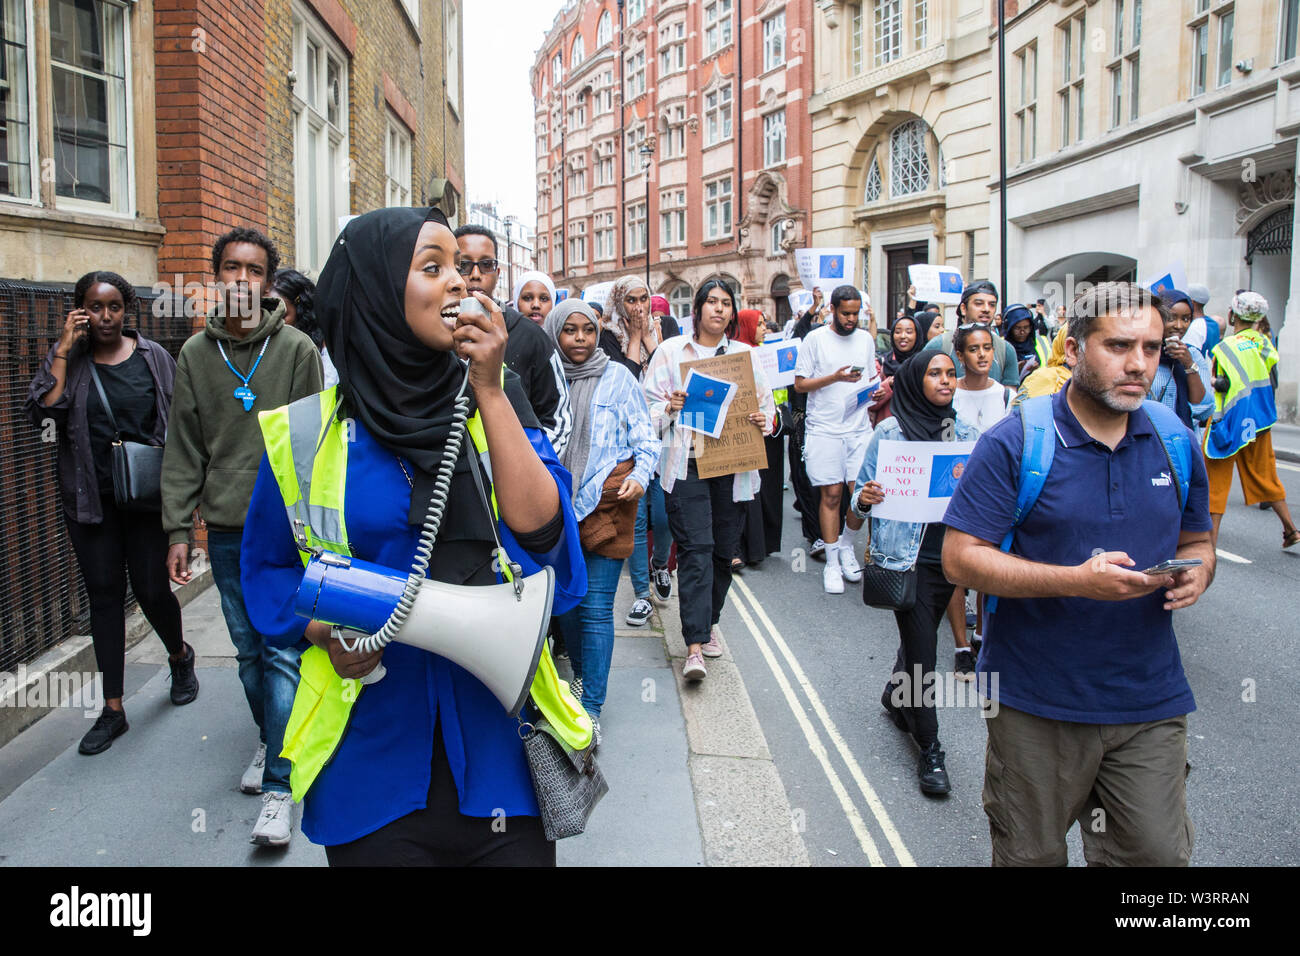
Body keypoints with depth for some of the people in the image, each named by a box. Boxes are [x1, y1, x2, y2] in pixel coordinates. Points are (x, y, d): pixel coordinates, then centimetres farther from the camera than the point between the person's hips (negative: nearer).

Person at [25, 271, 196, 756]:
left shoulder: (153, 357, 1)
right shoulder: (67, 358, 3)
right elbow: (42, 412, -13)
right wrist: (64, 349, -13)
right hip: (90, 500, 2)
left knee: (152, 589, -1)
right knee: (104, 595, 7)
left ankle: (180, 655, 34)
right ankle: (113, 710, 16)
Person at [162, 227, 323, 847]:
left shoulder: (297, 349, -3)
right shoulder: (195, 354, 7)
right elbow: (183, 450, 8)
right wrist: (178, 529, 3)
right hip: (225, 531, 4)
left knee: (283, 652, -5)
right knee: (248, 649, 15)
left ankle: (278, 785, 1)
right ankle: (268, 739, 36)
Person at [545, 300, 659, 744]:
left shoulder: (618, 378, 3)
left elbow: (645, 438, 5)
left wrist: (640, 476, -12)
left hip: (607, 501, -3)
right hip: (557, 503, 3)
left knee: (597, 608, -4)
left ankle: (591, 707, 3)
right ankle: (581, 673, 37)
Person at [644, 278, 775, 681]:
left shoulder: (745, 354, 13)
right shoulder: (671, 350, 7)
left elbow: (765, 402, 15)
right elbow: (649, 403, 5)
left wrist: (763, 420, -6)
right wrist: (669, 409, -15)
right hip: (687, 462, -3)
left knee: (724, 549, 8)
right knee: (696, 548, -11)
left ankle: (709, 621, 29)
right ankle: (695, 646, -12)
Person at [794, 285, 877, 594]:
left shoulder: (866, 338, 12)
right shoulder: (816, 338, -1)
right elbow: (800, 384, -4)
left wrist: (875, 390, -1)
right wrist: (835, 377, -16)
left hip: (860, 428, 4)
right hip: (825, 429, -3)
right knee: (831, 494, -2)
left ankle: (846, 547, 21)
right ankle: (832, 562, 7)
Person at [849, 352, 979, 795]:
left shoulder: (965, 433, 7)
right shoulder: (890, 433, -5)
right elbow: (862, 496, -3)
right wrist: (863, 499, -25)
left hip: (949, 554, 5)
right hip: (907, 556, -4)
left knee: (920, 638, 19)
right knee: (921, 650, -2)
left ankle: (897, 695, 47)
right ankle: (930, 750, 10)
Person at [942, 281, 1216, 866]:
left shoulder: (1176, 442, 5)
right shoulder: (1014, 442, -12)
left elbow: (1197, 543, 16)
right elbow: (960, 558, -16)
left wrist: (1195, 573, -8)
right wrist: (1076, 581, -25)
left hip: (1150, 703, 4)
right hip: (1037, 706, -3)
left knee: (1157, 854, 7)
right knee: (1031, 855, 14)